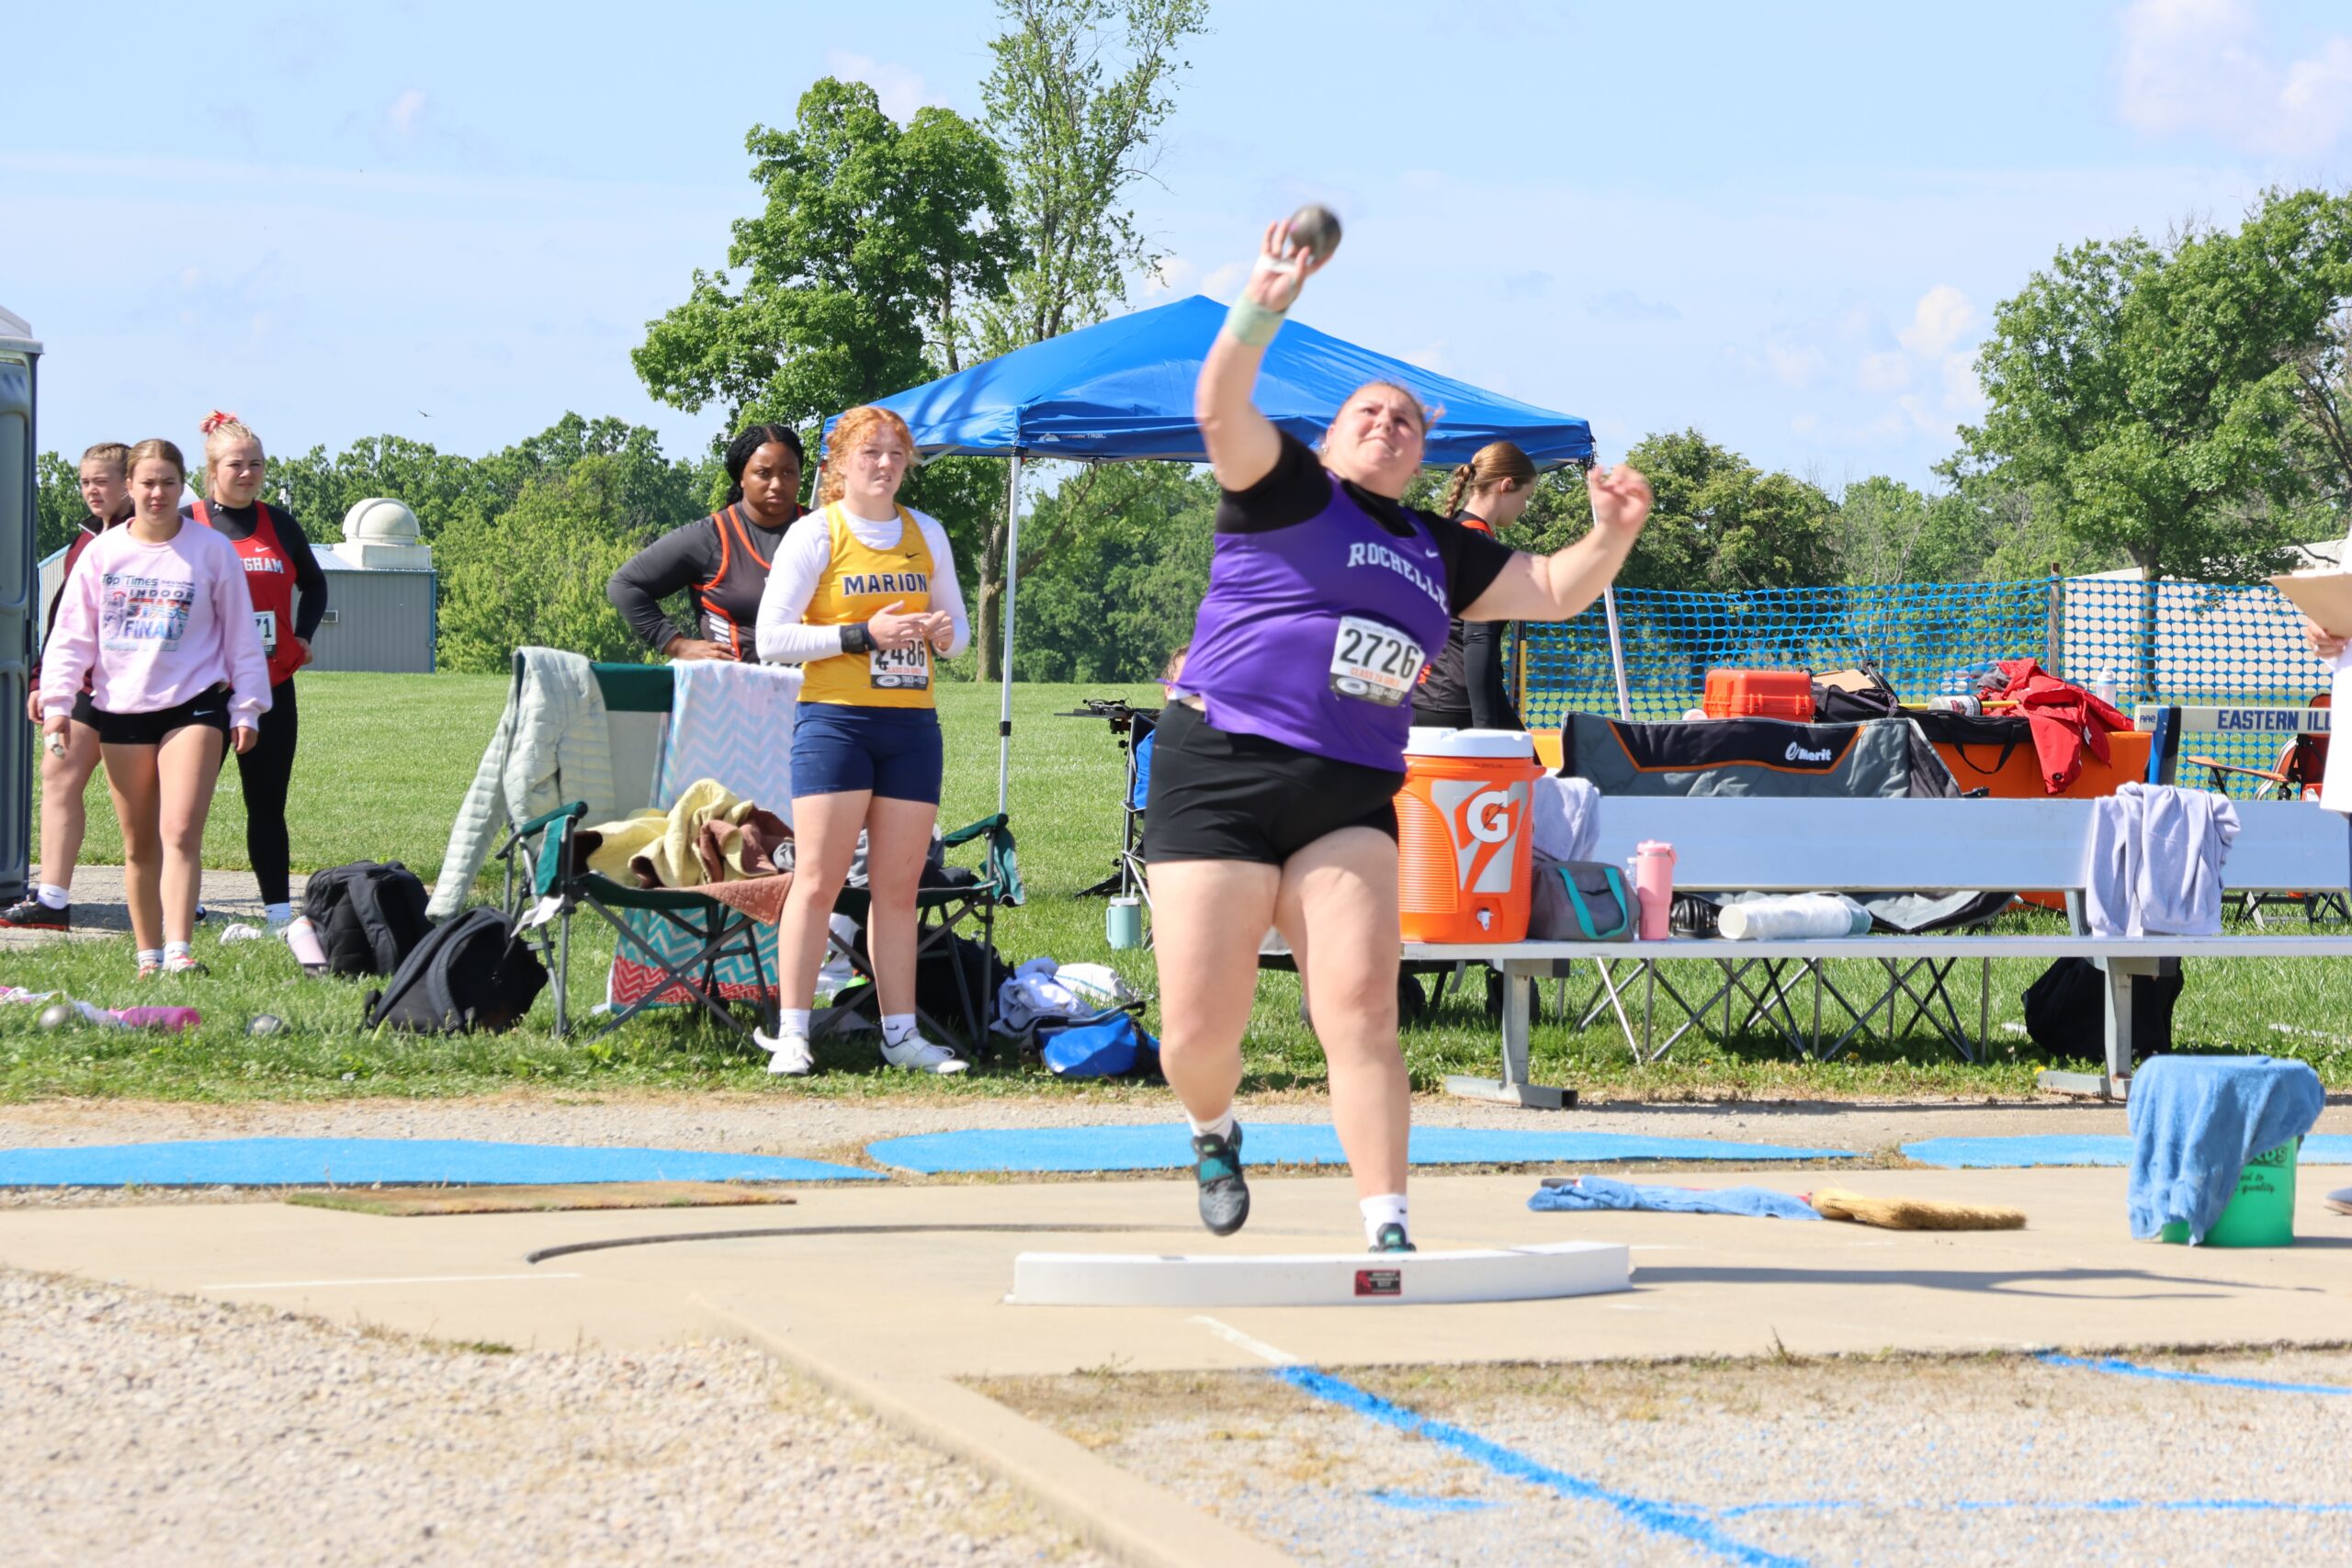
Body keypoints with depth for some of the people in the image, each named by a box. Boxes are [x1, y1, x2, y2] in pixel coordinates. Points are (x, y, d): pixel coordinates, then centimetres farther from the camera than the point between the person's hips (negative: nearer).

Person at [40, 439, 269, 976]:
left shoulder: (212, 550, 3)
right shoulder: (103, 552, 7)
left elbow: (241, 634, 7)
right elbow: (71, 633, 8)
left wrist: (246, 708, 4)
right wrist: (57, 701, -1)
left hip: (193, 704, -2)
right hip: (121, 710, 3)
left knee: (181, 834, -16)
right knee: (139, 845, 7)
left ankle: (179, 951, -22)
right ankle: (148, 954, 16)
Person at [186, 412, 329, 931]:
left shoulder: (279, 524, 8)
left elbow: (314, 584, 23)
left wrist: (302, 636, 9)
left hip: (272, 688, 3)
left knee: (268, 804, 6)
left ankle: (280, 909, 7)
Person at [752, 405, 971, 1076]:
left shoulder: (927, 534, 14)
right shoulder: (815, 535, -1)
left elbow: (958, 629, 23)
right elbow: (770, 639, -7)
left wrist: (943, 632, -2)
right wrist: (863, 634, -15)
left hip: (912, 724, 5)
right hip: (834, 719, -5)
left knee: (899, 887, 5)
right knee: (818, 880, -9)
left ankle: (901, 1033, 9)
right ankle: (791, 1033, -8)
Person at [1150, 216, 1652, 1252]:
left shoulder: (1438, 554, 21)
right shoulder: (1286, 490, 5)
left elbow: (1553, 591, 25)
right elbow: (1220, 411, -12)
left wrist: (1610, 537, 5)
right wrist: (1262, 309, -27)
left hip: (1351, 798, 4)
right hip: (1219, 776, -4)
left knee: (1361, 1012, -14)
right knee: (1200, 1031, -4)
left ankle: (1388, 1226, -12)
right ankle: (1214, 1131, 29)